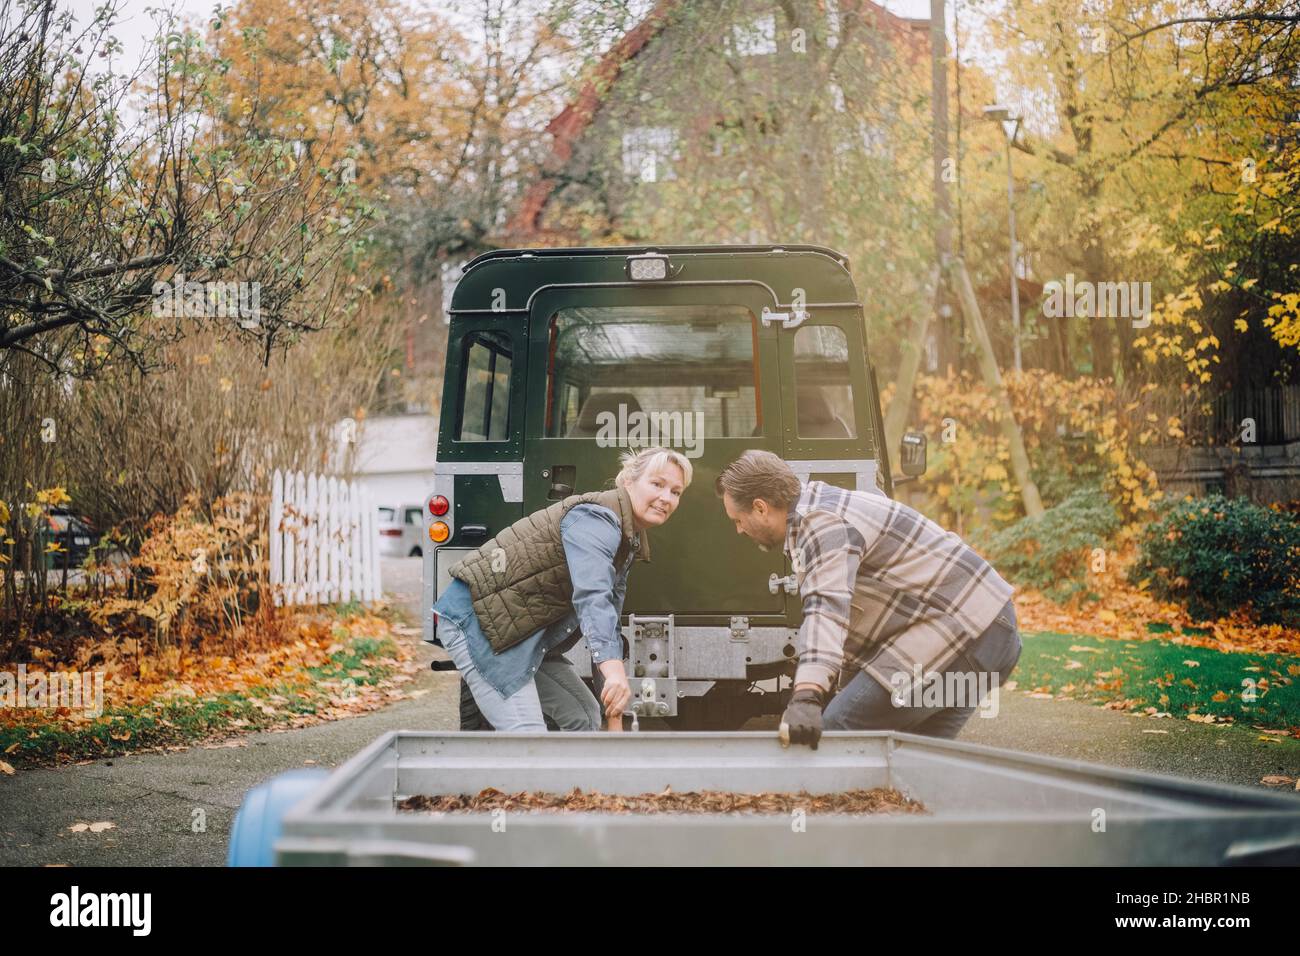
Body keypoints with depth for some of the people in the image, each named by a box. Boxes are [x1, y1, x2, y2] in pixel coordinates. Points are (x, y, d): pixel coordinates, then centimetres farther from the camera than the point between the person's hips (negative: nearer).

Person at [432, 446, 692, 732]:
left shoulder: (630, 543, 11)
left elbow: (608, 623, 15)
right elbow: (591, 596, -38)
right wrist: (613, 666, -54)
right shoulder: (598, 519, -20)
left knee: (585, 717, 15)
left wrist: (615, 717, 13)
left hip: (525, 633, 11)